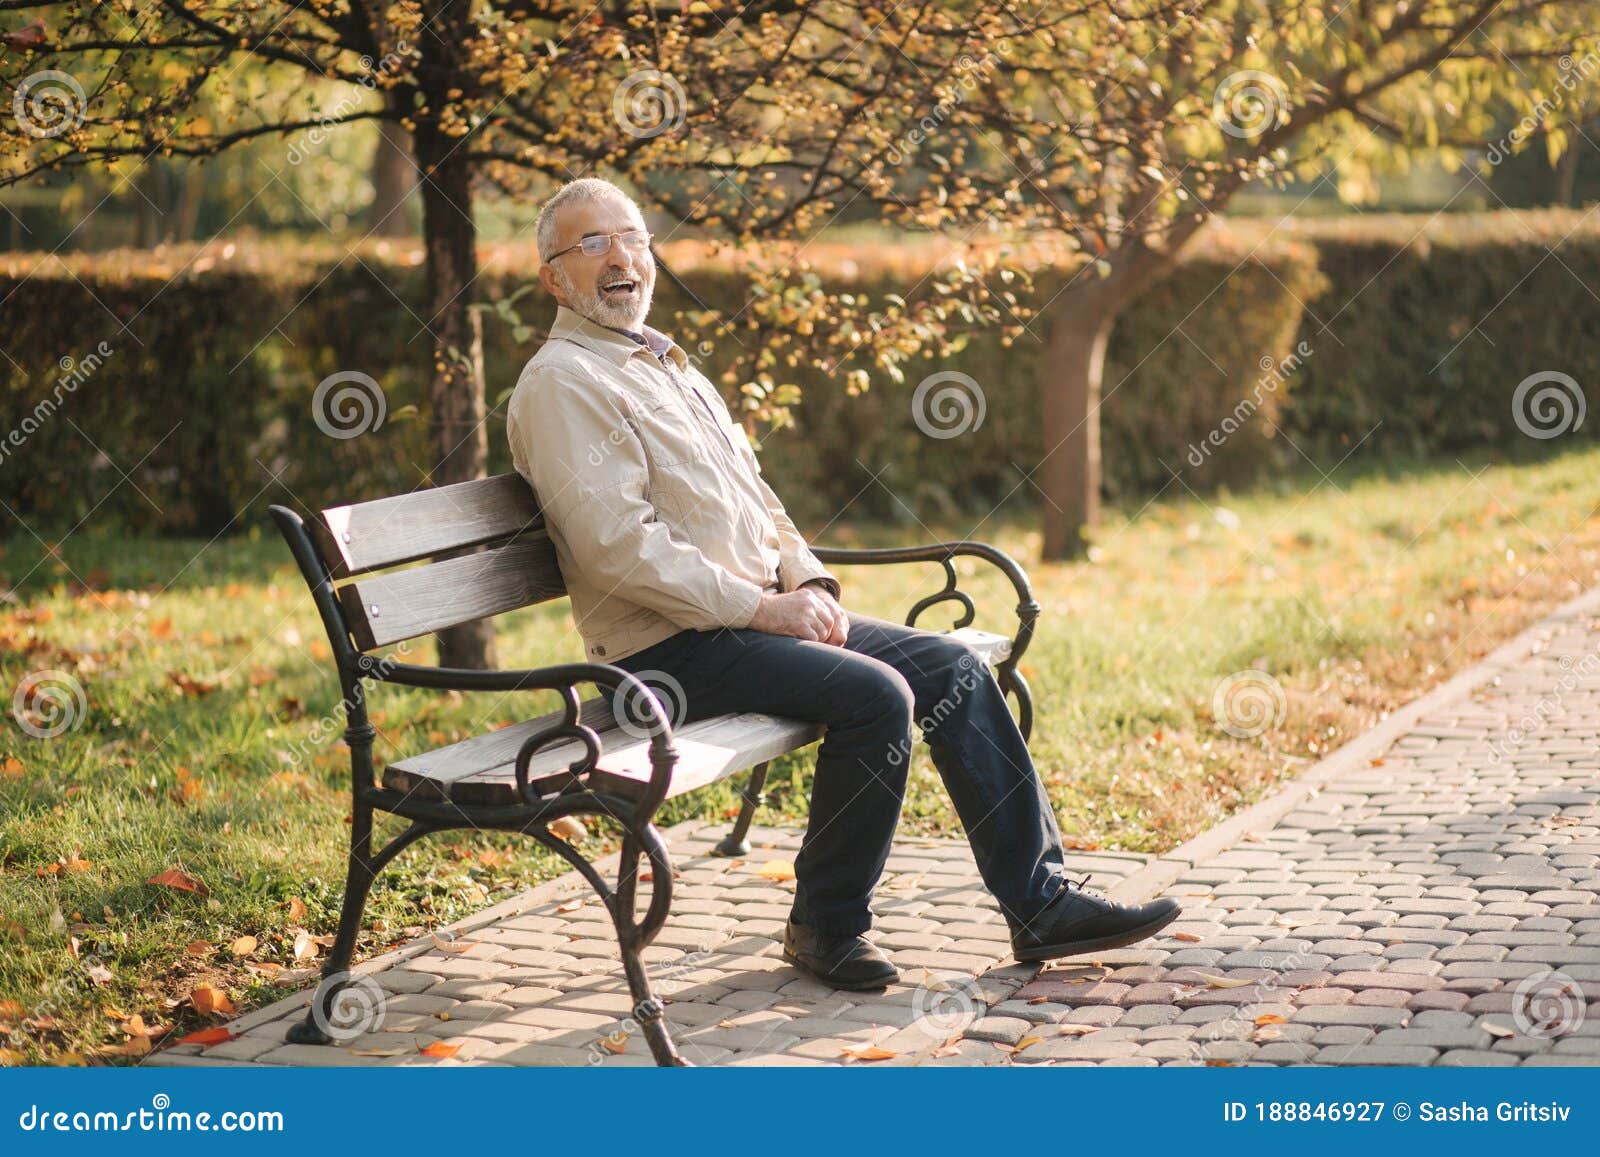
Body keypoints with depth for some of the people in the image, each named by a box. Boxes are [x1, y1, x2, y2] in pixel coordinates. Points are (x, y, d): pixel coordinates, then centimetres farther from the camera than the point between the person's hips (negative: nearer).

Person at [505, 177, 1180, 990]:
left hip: (757, 615, 9)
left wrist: (809, 584, 4)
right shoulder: (563, 383, -8)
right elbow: (617, 547, -19)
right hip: (671, 649, -9)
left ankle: (1039, 900, 0)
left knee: (951, 666, -2)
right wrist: (761, 607, -18)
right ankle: (827, 926, -9)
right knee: (874, 695, -26)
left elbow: (754, 497, 24)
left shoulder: (670, 367, 22)